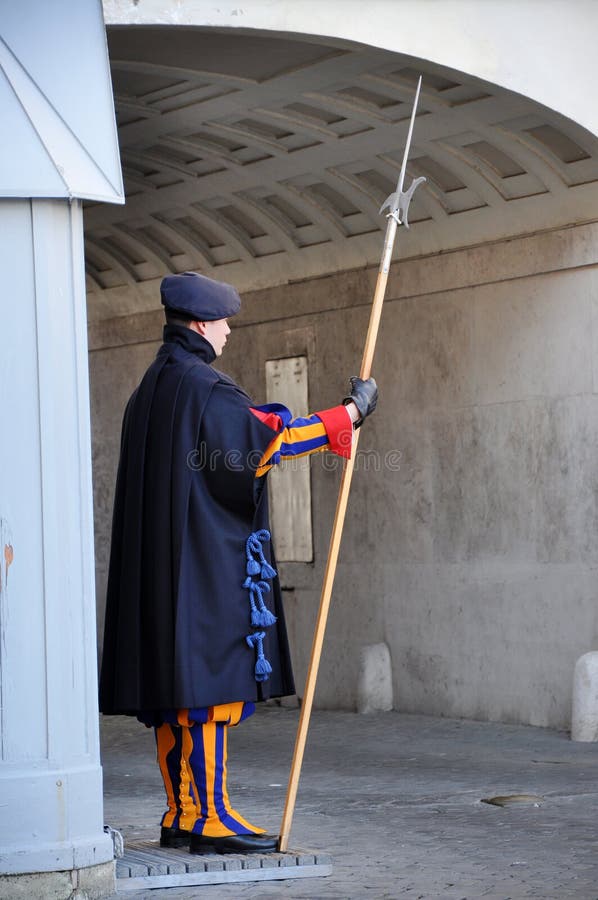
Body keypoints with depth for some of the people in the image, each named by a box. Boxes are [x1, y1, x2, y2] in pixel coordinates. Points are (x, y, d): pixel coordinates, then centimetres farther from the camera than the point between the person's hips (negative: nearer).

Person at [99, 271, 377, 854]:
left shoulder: (151, 388, 17)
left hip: (159, 564, 10)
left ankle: (182, 814, 11)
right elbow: (263, 436, -20)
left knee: (173, 683, 9)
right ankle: (210, 820, -10)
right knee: (207, 678, -9)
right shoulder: (199, 386, -13)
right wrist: (347, 415, -13)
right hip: (205, 561, -10)